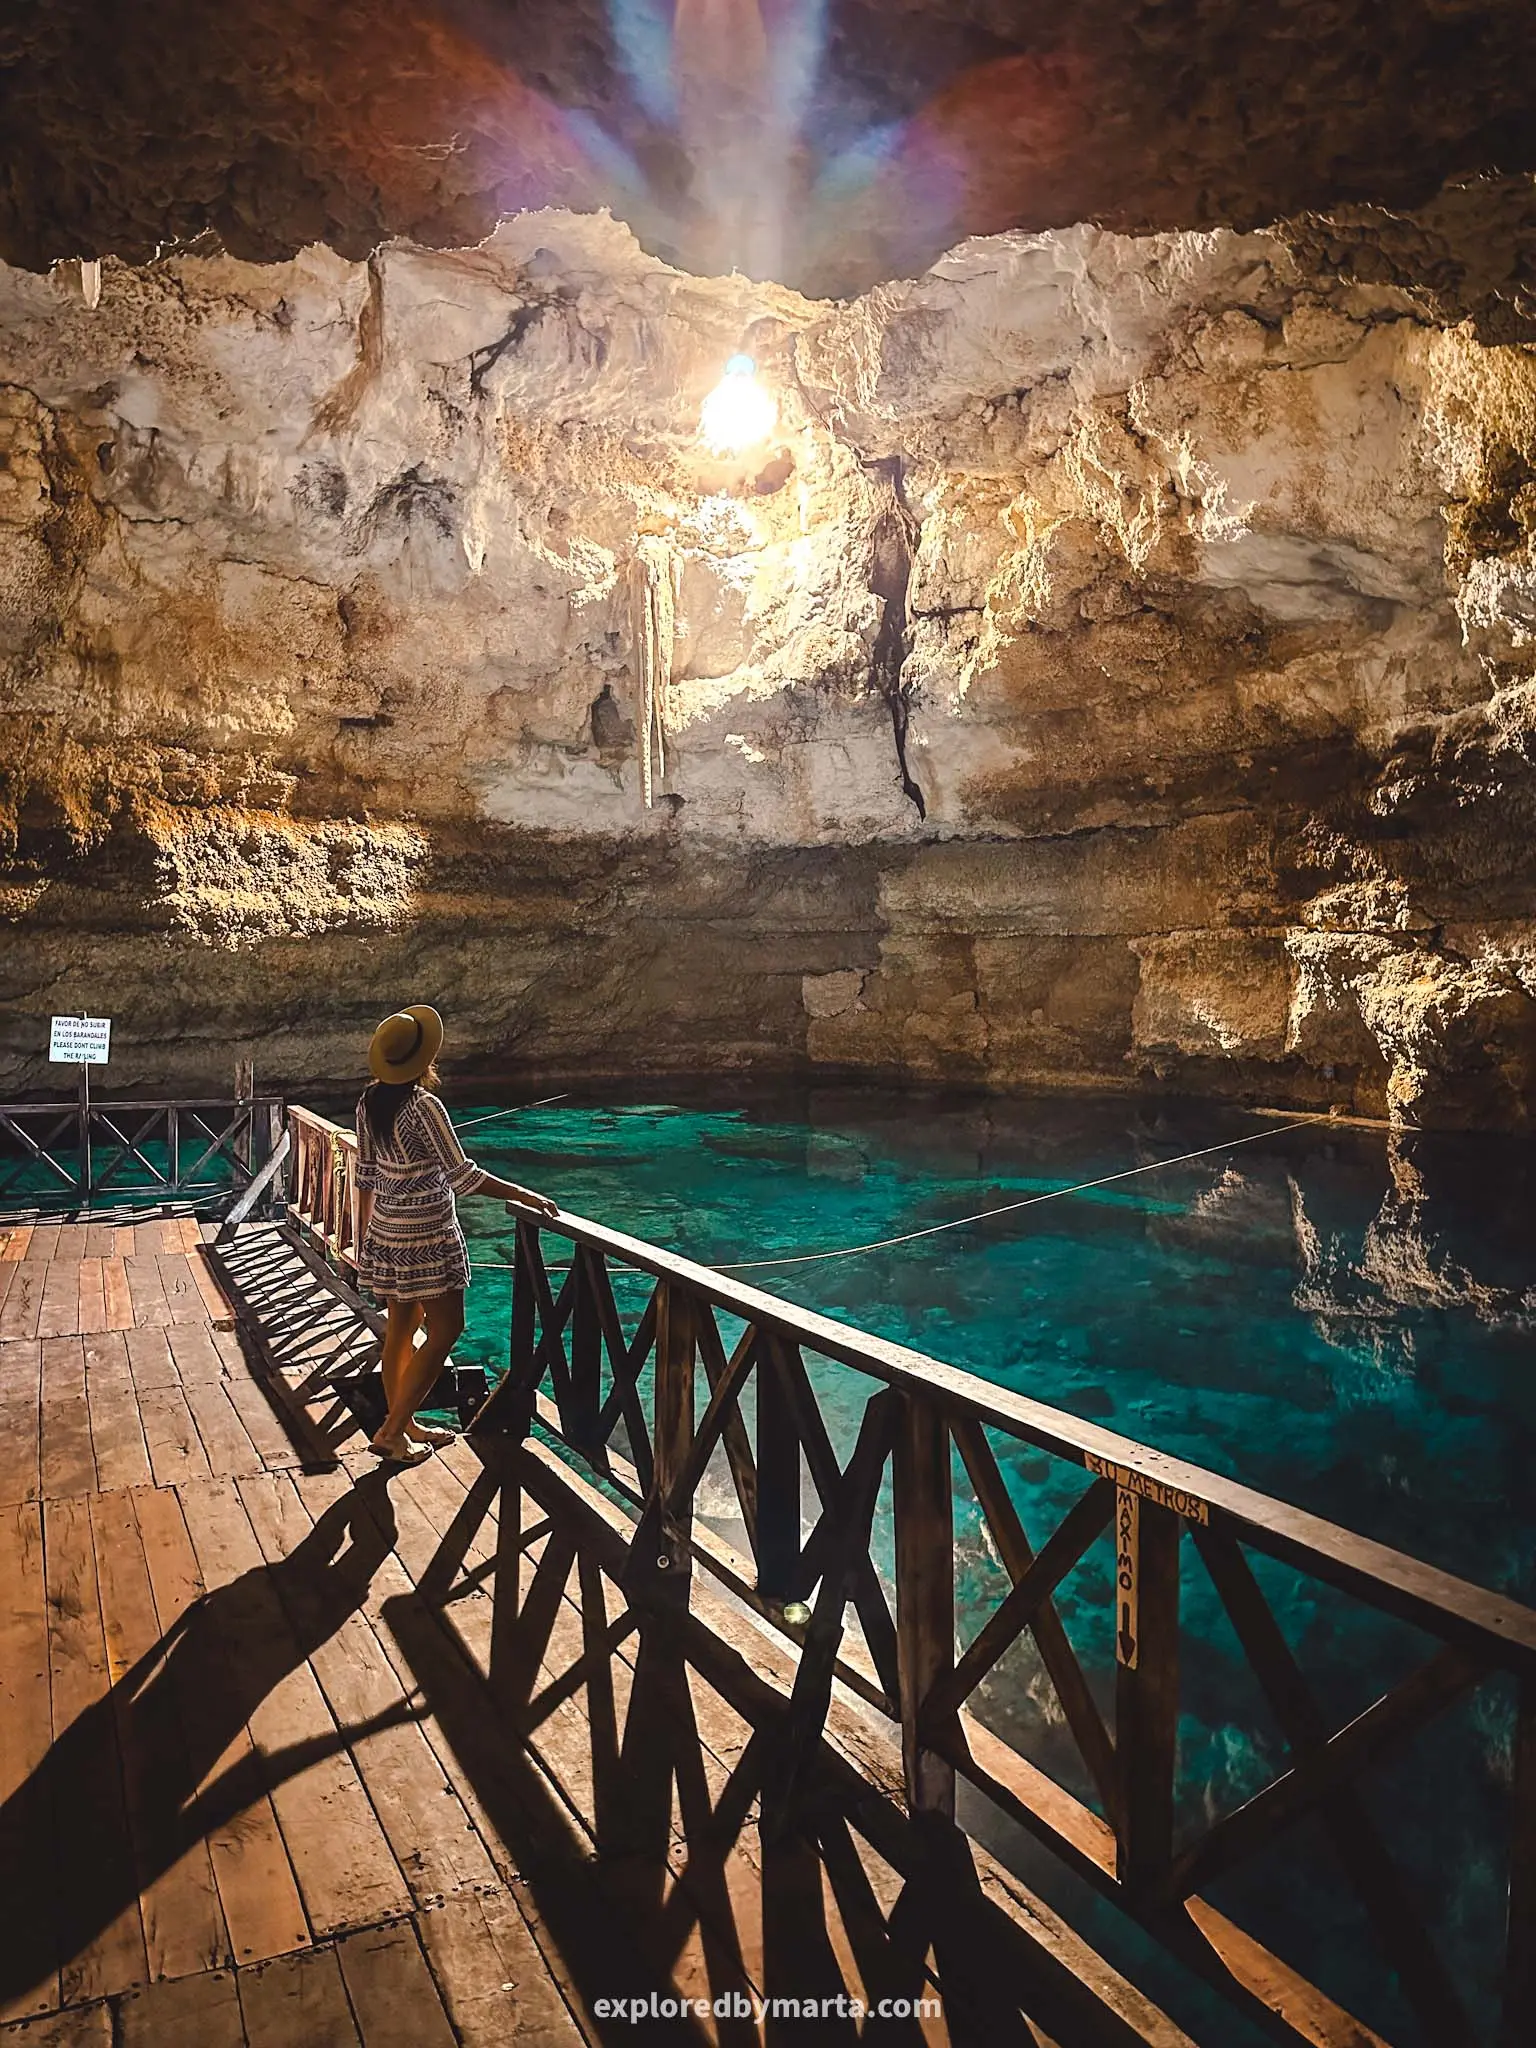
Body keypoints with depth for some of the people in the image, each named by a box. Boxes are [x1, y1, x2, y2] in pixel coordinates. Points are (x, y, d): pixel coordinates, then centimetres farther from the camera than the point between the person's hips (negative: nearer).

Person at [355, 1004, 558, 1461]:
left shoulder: (370, 1101, 1)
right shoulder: (423, 1106, -22)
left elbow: (365, 1173, 9)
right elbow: (460, 1174, -22)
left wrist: (364, 1234, 18)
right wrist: (521, 1194, -15)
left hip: (385, 1231, 8)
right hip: (426, 1235, -8)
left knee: (402, 1326, 17)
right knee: (444, 1329, 2)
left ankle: (403, 1424, 28)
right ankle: (391, 1431, 3)